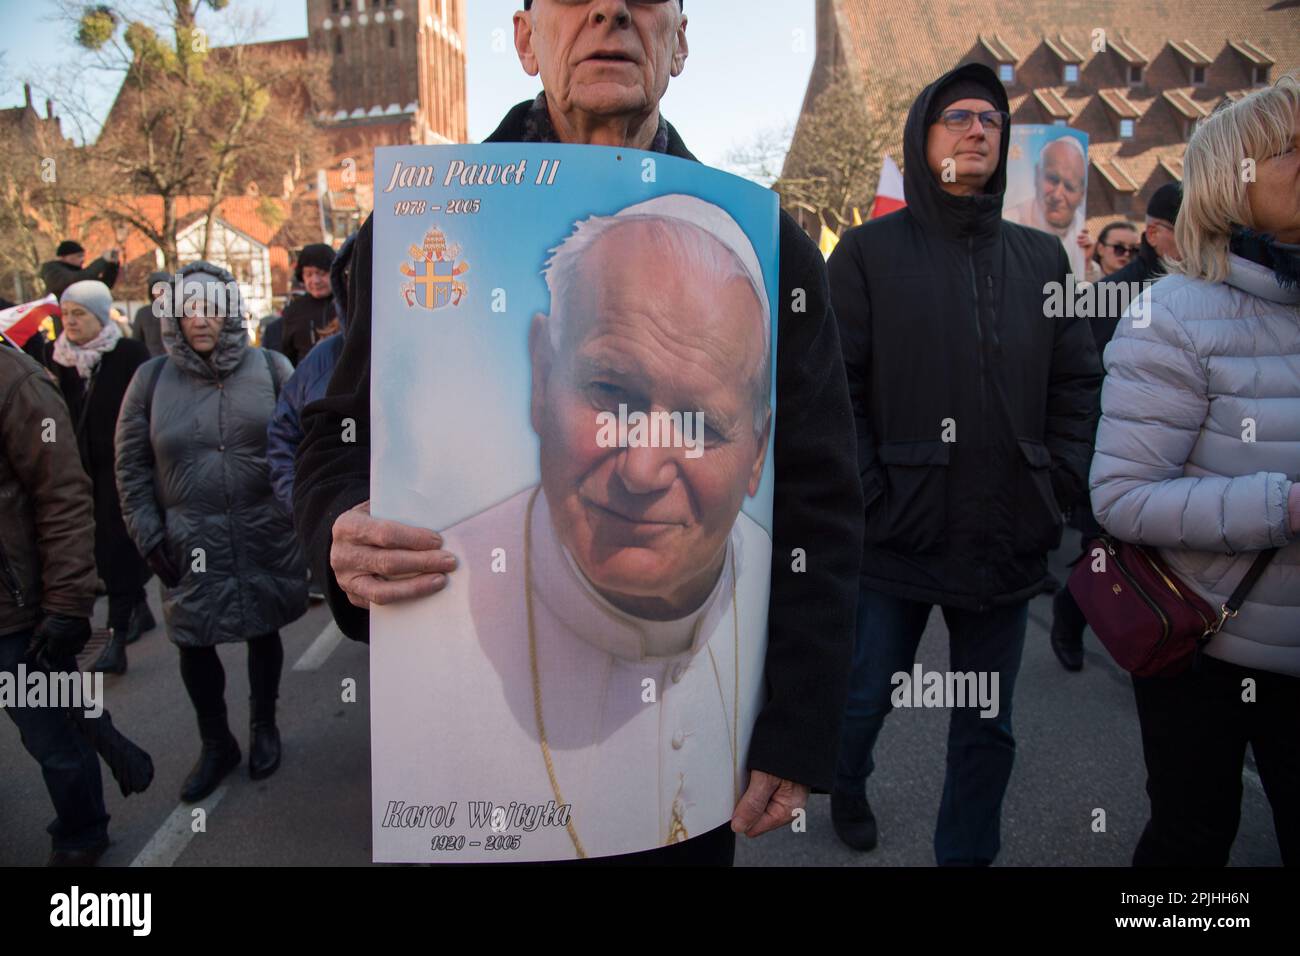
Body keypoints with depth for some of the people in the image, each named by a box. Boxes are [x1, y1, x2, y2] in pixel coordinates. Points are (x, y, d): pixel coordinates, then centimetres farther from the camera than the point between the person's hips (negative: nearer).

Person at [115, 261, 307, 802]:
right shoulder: (151, 379, 1)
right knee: (194, 646, 8)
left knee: (264, 633, 15)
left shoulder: (270, 368, -2)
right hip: (191, 548, 1)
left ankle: (264, 728, 38)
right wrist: (149, 537, 0)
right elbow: (131, 466, 4)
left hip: (266, 539, -1)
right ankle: (216, 745, 31)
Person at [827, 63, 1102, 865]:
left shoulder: (1041, 256, 10)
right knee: (867, 700, 13)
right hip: (899, 531, -3)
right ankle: (845, 785, 45)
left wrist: (1060, 485, 1)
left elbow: (1077, 383, 11)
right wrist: (868, 493, -13)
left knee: (988, 727, 12)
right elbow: (837, 387, -7)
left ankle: (968, 852, 32)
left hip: (1010, 539, 3)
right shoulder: (870, 250, -1)